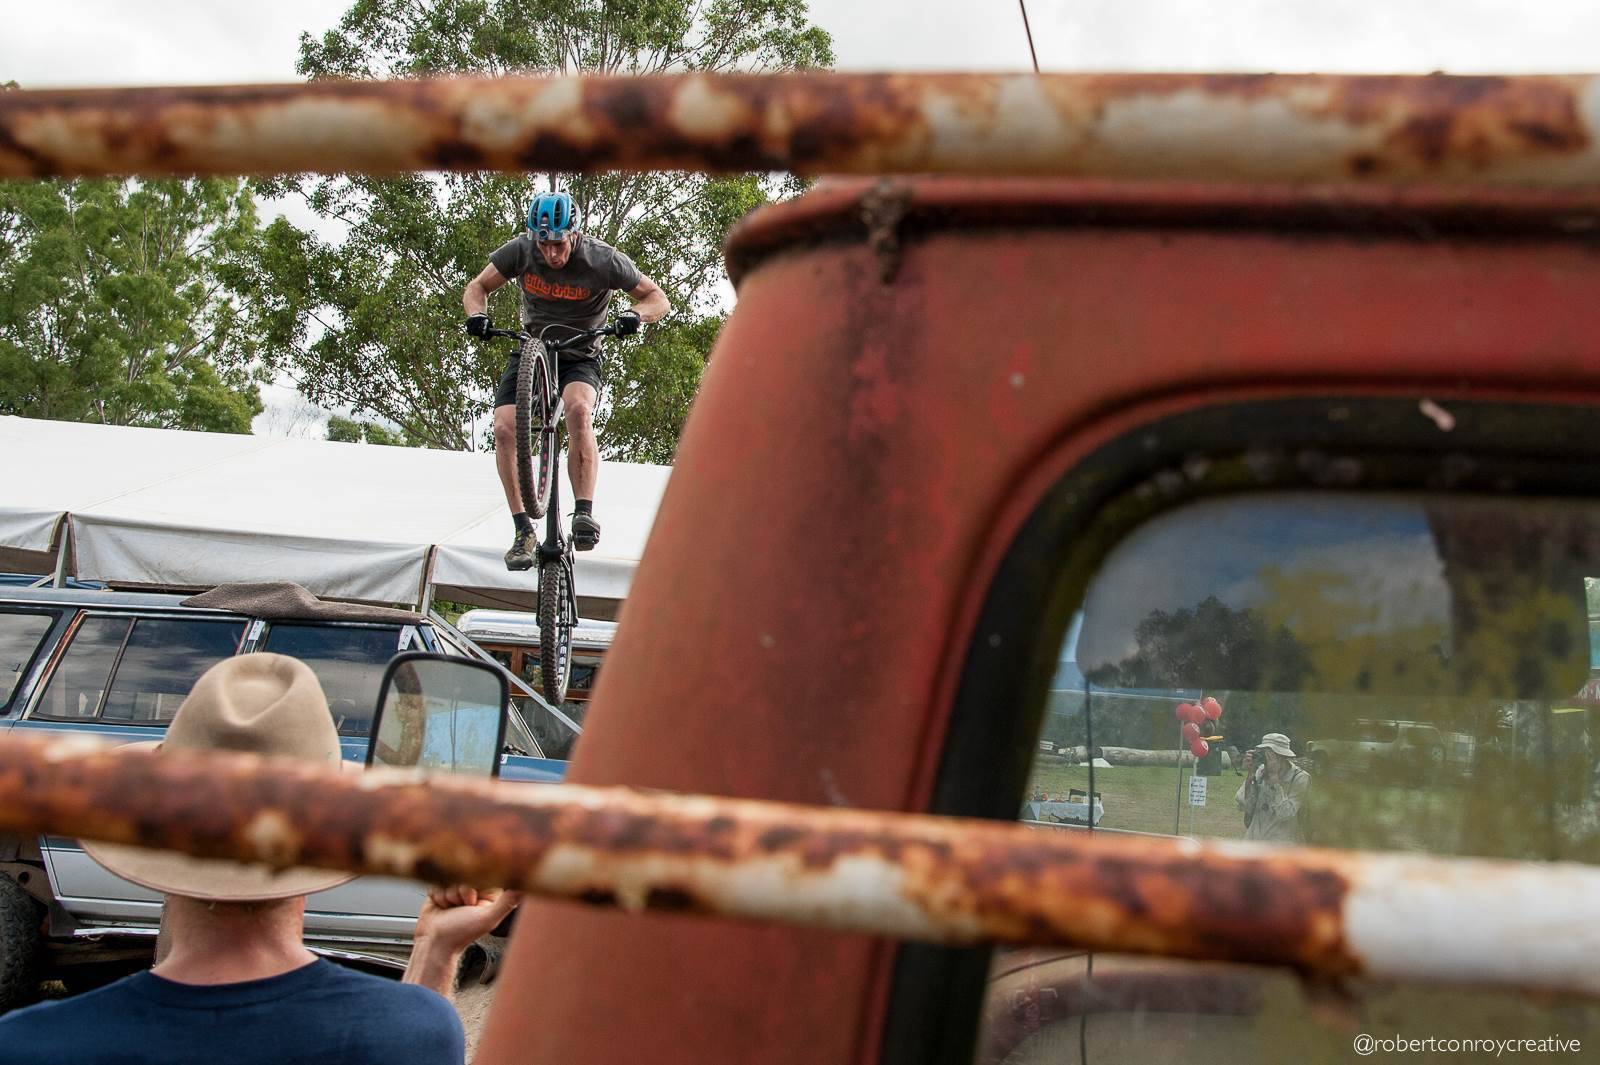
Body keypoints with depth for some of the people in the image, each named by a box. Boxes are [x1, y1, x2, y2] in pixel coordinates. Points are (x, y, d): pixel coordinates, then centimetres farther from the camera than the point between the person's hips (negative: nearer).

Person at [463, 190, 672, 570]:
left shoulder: (602, 260, -19)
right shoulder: (520, 249, -14)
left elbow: (659, 299, -11)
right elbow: (477, 287, 0)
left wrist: (634, 315, -34)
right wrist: (477, 315, -23)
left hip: (580, 357, -2)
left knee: (578, 408, -35)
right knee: (504, 428, -21)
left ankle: (584, 513, -33)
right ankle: (523, 531, -14)